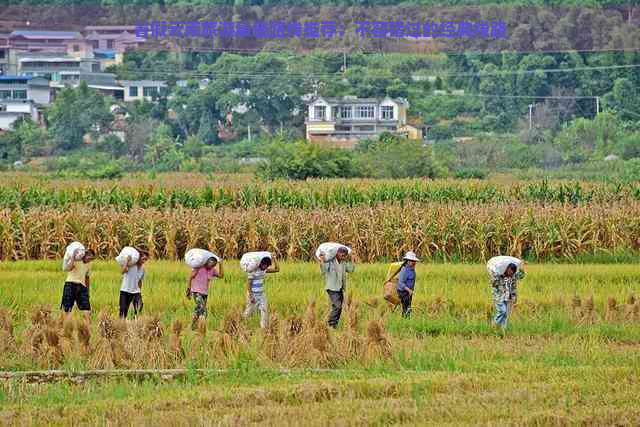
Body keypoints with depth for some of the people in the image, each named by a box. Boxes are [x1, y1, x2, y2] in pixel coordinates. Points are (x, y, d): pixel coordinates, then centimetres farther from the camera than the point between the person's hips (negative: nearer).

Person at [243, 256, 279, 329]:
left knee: (264, 311, -2)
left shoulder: (264, 270, 3)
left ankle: (264, 327, 0)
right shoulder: (253, 271, -18)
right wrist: (251, 297, -21)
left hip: (261, 295, 6)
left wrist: (274, 259, -2)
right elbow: (248, 284, -18)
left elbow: (277, 269, 9)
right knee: (249, 312, 2)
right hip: (253, 295, -6)